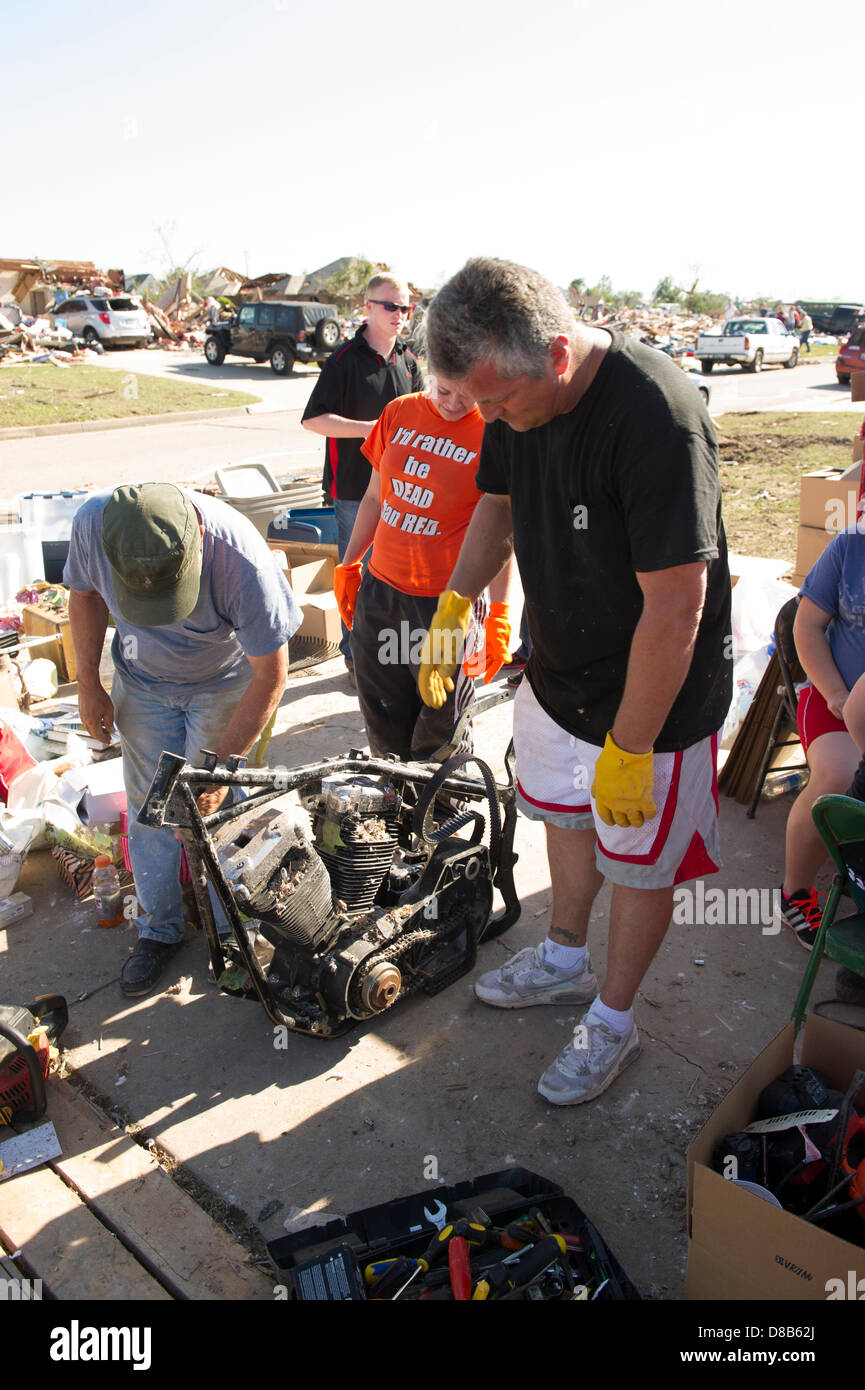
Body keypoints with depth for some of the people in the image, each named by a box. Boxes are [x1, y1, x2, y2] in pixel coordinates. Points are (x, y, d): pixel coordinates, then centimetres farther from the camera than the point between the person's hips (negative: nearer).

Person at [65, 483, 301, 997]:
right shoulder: (94, 521, -29)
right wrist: (88, 683, -1)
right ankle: (159, 929, 25)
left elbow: (270, 676, -28)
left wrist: (219, 767, -25)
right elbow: (84, 592, -3)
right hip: (141, 680, 3)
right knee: (148, 806, 6)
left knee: (211, 809, -2)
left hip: (223, 684, -3)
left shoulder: (239, 556, -40)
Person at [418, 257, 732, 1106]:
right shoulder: (519, 397, -8)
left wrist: (628, 749, -24)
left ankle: (612, 1023, 35)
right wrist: (454, 604, -3)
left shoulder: (654, 420, -32)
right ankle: (564, 961, 50)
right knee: (565, 814, 24)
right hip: (559, 671, 8)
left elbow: (675, 607, -30)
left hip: (656, 694, -7)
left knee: (641, 860, 12)